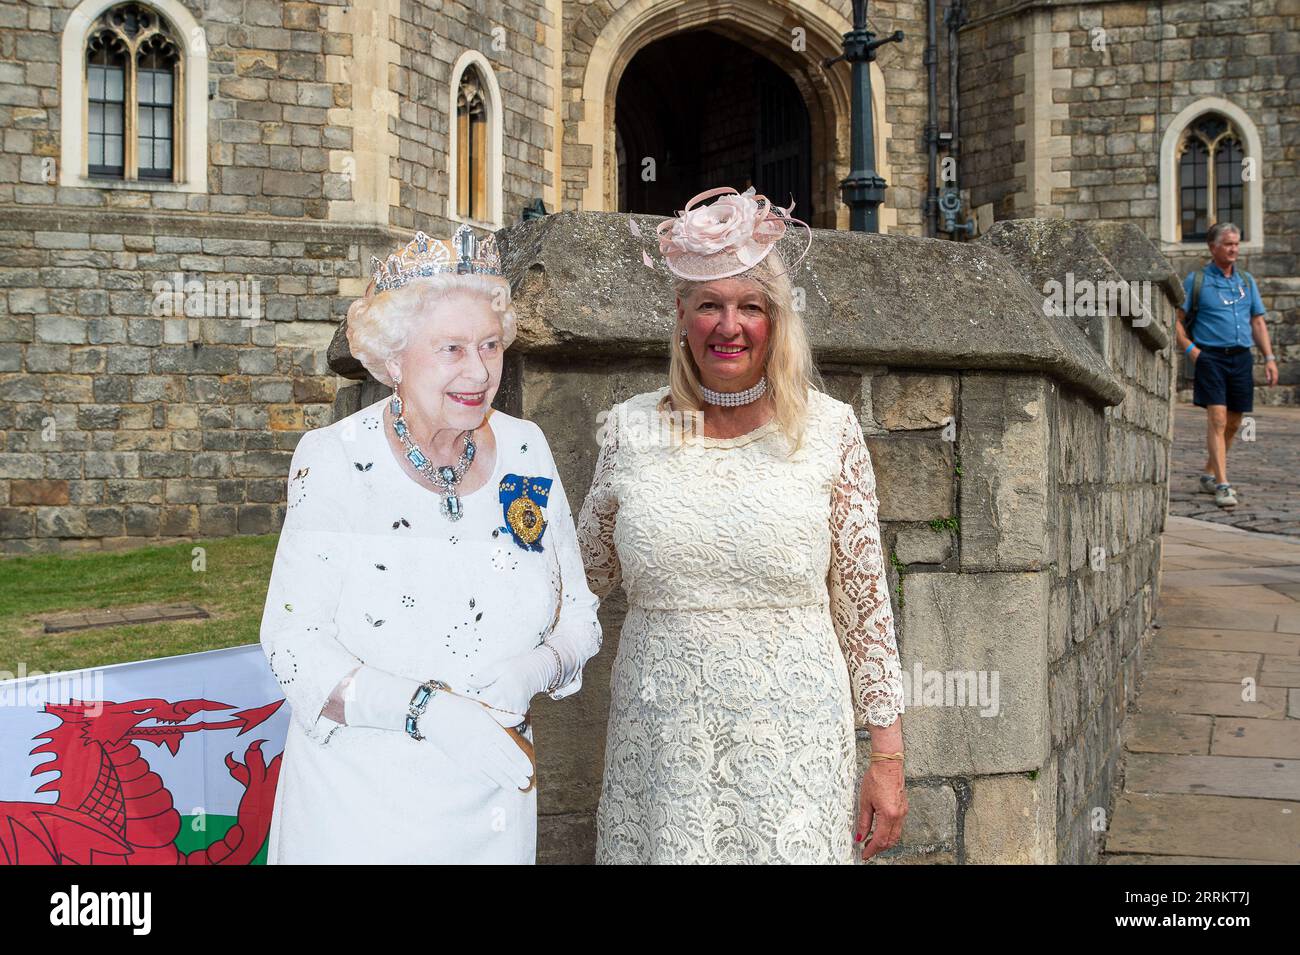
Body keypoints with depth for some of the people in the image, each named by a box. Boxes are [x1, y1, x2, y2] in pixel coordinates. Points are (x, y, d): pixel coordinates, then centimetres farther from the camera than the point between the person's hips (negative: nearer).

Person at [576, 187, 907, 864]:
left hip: (791, 743, -1)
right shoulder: (631, 429, 4)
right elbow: (586, 573, 18)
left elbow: (864, 603, 2)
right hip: (662, 749, 1)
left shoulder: (828, 429, 0)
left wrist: (886, 758, 1)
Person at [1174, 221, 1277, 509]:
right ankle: (1222, 485, -16)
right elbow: (1176, 320, 2)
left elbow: (1258, 323, 17)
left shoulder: (1247, 281, 15)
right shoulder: (1196, 280, 1)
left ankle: (1209, 474, 27)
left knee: (1233, 423, 10)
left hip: (1242, 357, 5)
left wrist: (1269, 358, 8)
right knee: (1217, 419, -14)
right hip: (1210, 356, -5)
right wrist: (1191, 350, -10)